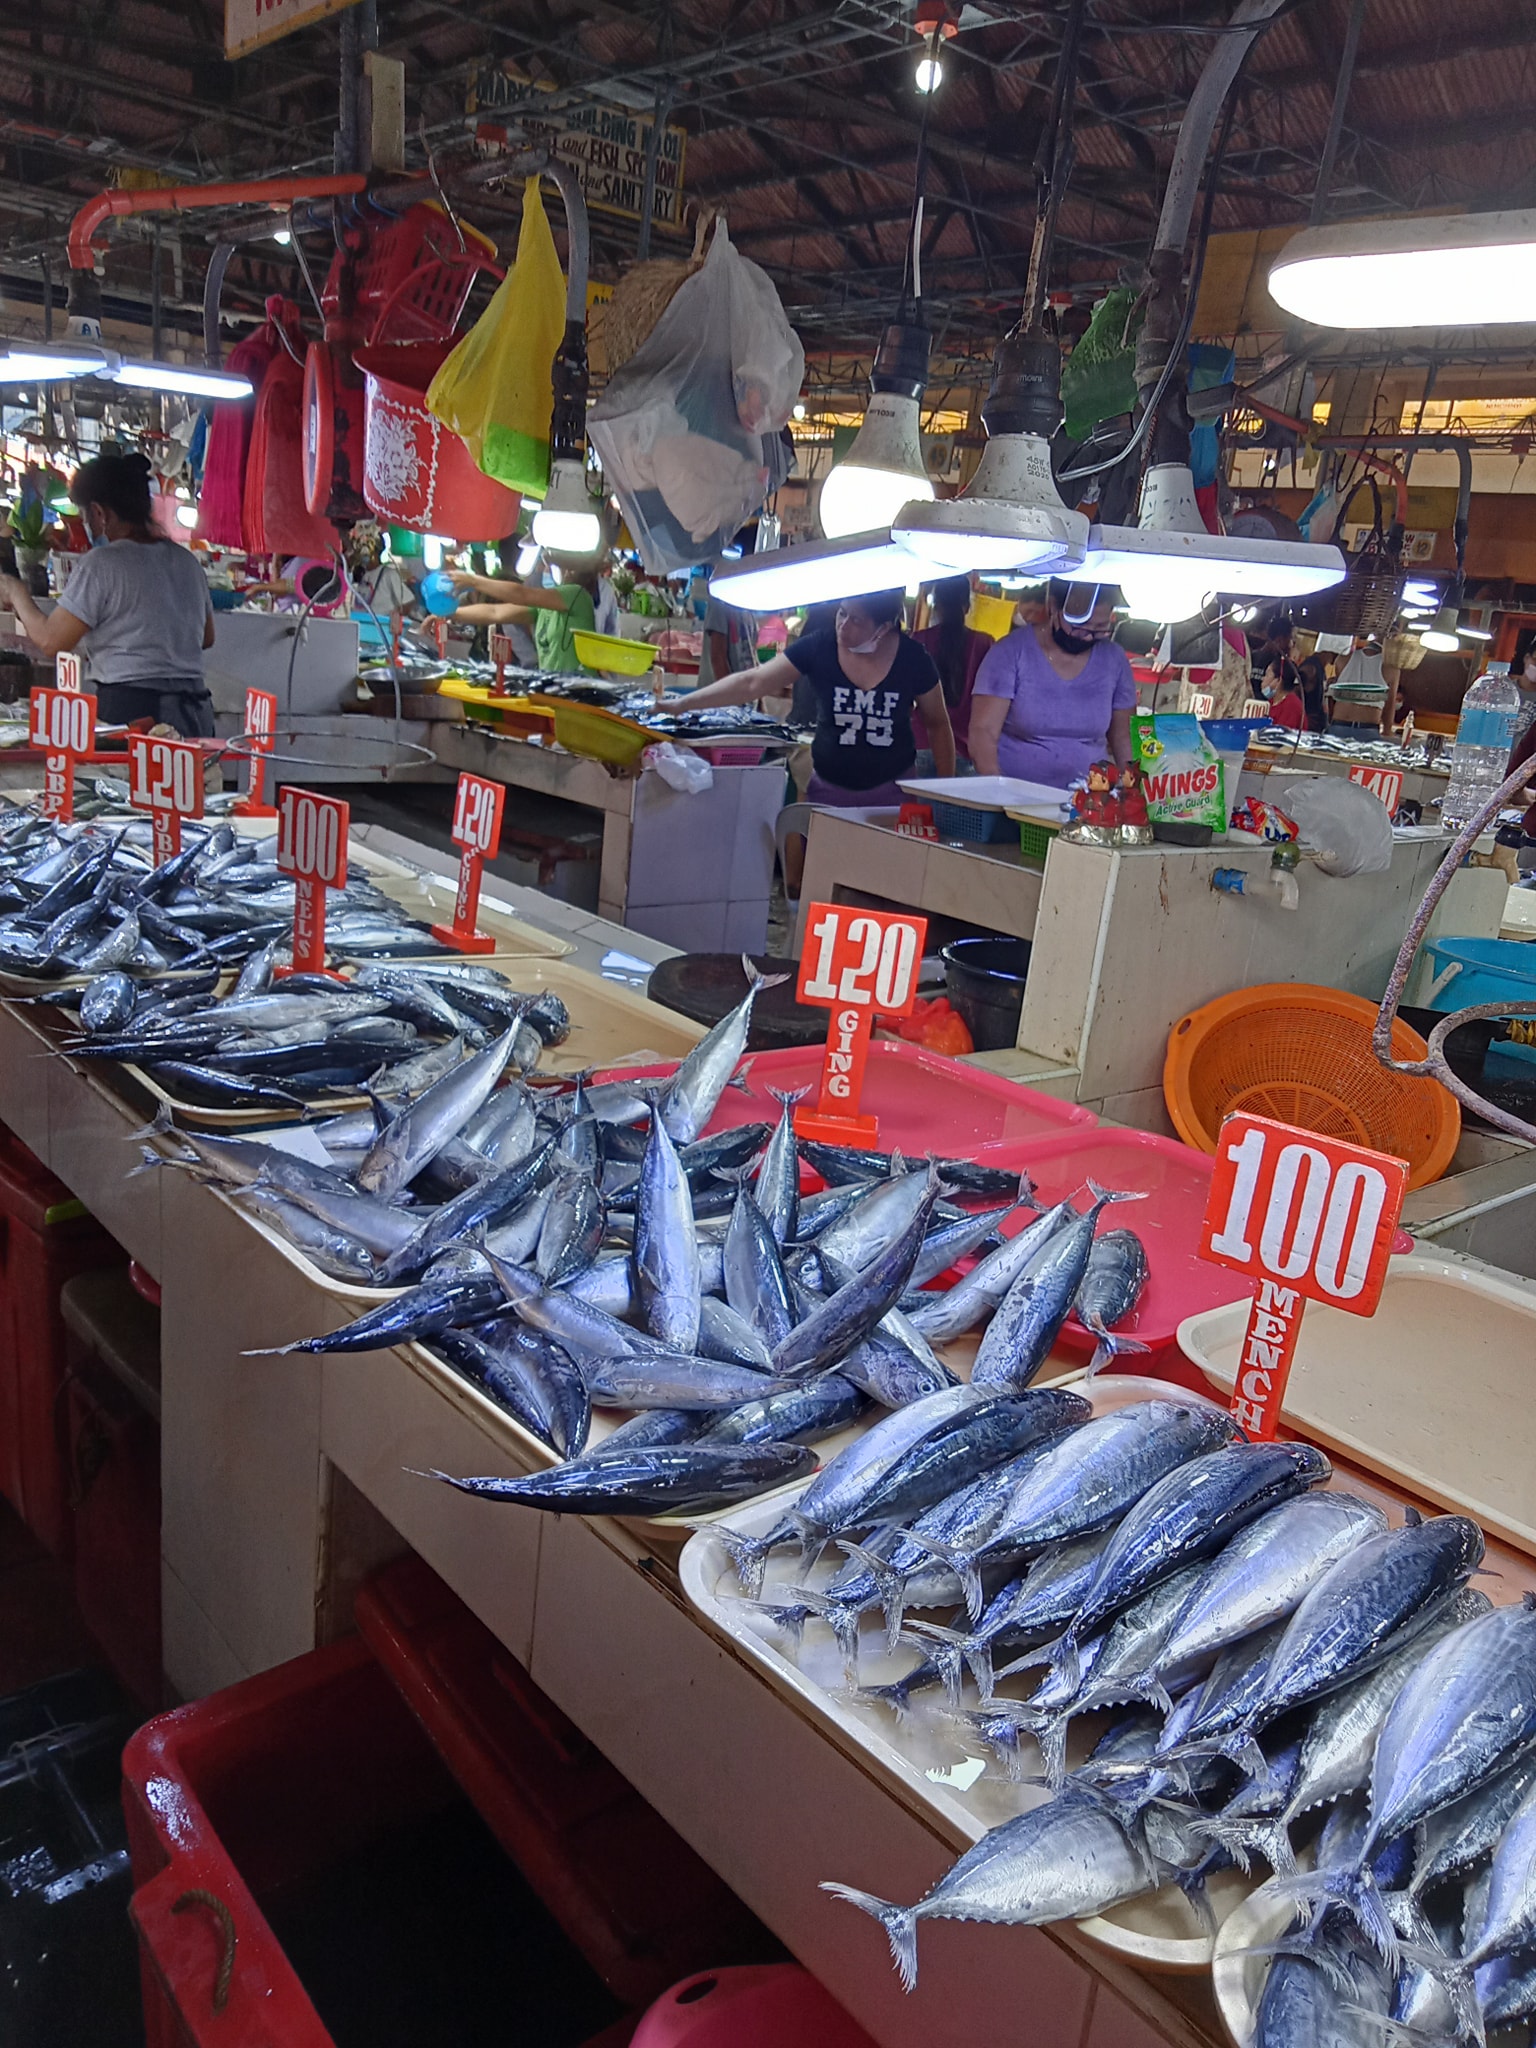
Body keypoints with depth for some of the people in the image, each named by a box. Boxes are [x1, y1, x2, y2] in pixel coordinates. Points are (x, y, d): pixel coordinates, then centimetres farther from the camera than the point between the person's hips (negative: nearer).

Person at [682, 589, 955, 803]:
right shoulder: (817, 648, -9)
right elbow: (752, 683, -8)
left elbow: (938, 724, 3)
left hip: (892, 791, 0)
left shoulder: (913, 659, -8)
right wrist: (684, 703, -13)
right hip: (828, 788, 1)